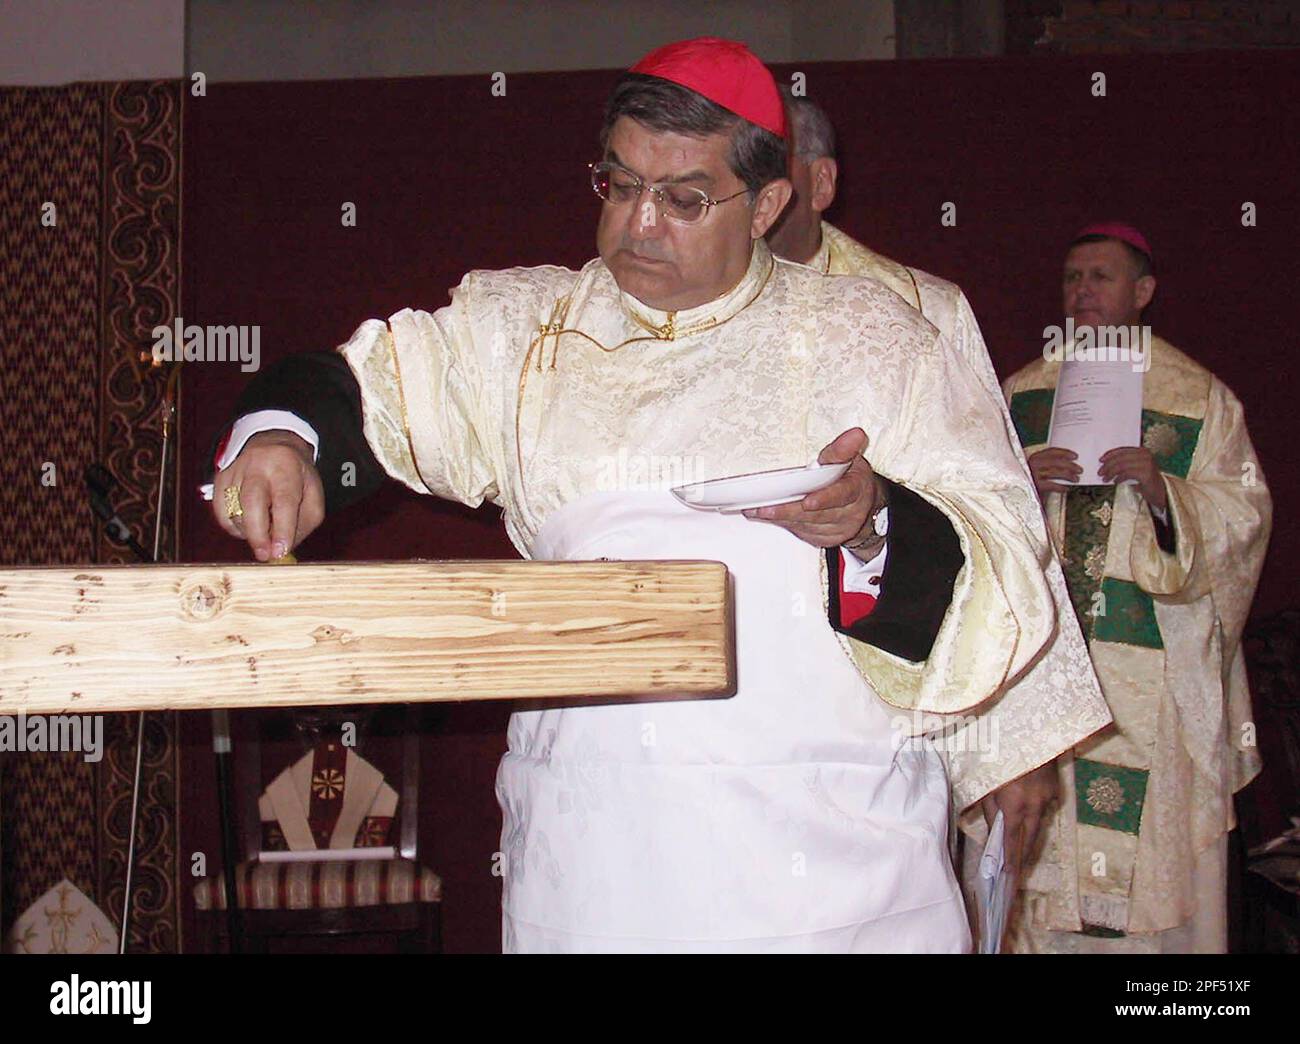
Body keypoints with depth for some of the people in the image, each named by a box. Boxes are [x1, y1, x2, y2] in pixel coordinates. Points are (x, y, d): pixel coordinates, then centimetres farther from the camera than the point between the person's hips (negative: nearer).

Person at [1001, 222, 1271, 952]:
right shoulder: (1022, 393, 13)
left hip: (1156, 666, -2)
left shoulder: (1200, 397, 6)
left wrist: (1162, 491, -17)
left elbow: (1242, 515, 0)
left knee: (1157, 843, -4)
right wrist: (1021, 482, -10)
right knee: (1043, 830, 1)